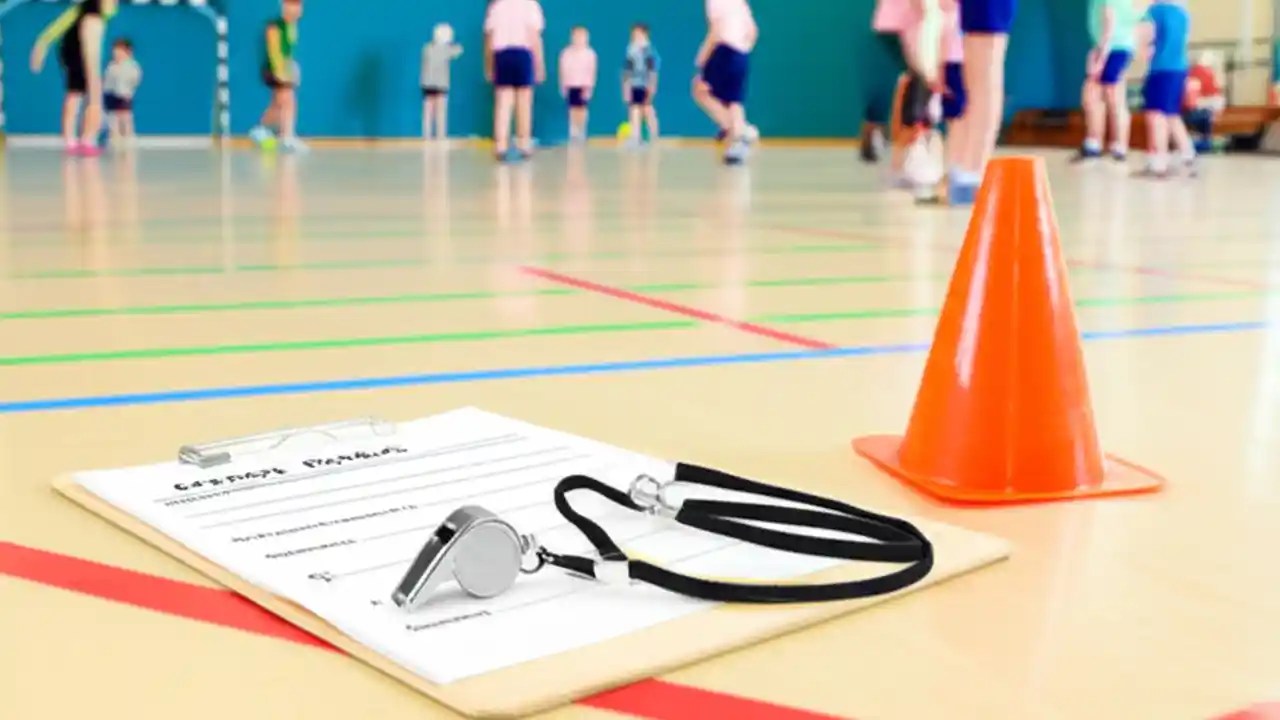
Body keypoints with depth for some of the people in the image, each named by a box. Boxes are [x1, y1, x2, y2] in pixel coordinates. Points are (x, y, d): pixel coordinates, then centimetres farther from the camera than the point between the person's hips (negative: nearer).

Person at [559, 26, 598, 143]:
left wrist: (589, 87, -10)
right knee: (573, 109, -1)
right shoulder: (566, 53, 3)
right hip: (571, 85, 1)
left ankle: (581, 132, 11)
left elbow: (592, 71, -3)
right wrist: (563, 86, 3)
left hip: (584, 85, -1)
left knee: (582, 109, 0)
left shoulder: (590, 53, -1)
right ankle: (573, 132, 3)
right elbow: (563, 70, 7)